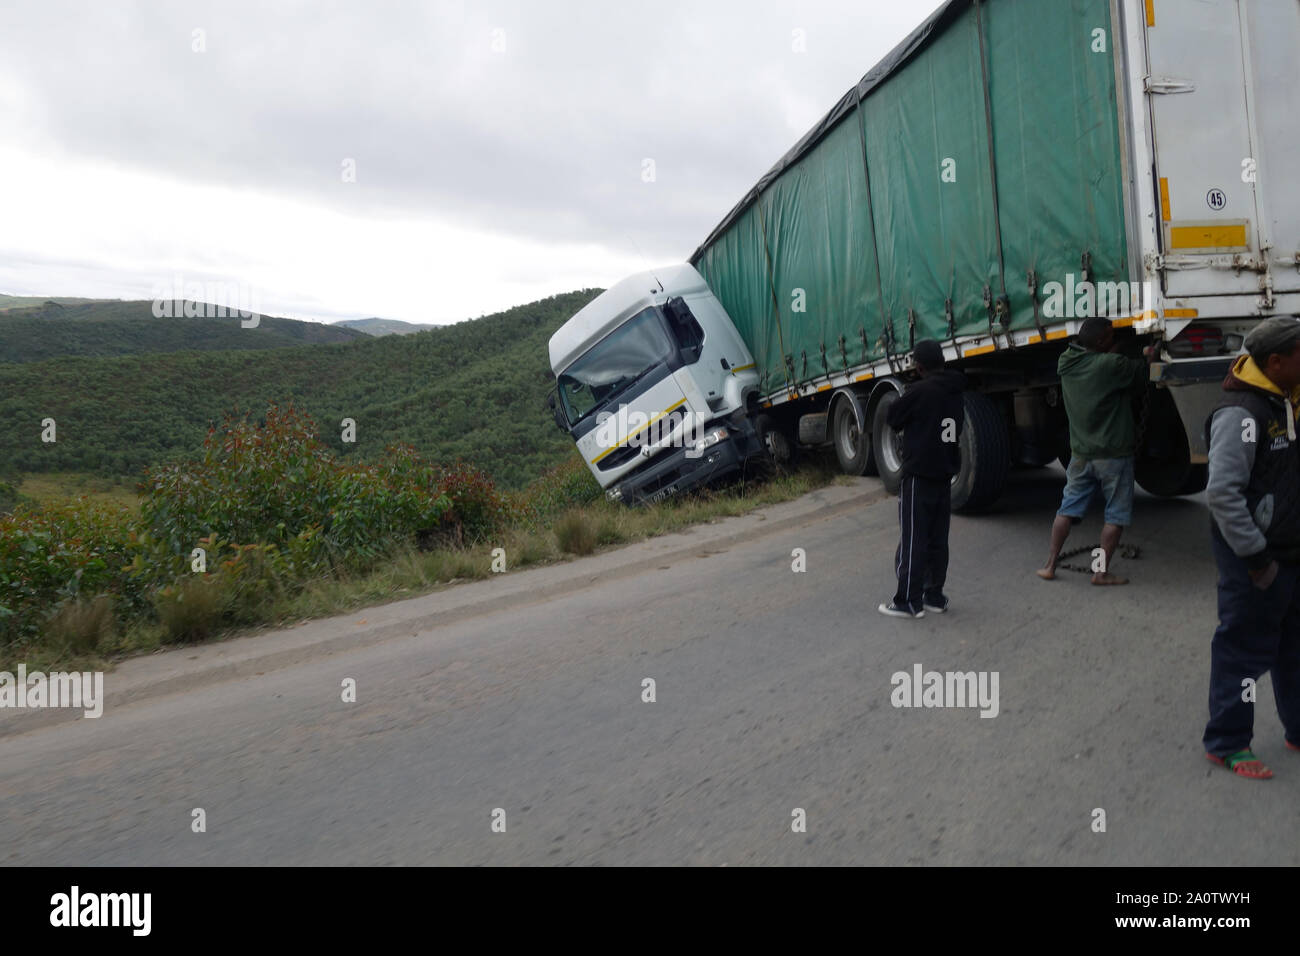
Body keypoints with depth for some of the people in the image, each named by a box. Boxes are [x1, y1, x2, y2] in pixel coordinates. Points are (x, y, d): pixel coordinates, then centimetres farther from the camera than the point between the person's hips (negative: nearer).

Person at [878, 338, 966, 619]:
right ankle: (934, 595, 18)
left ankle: (909, 601, 0)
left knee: (912, 538, -3)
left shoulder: (919, 391, -16)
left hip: (919, 473, -8)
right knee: (937, 538, 12)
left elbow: (892, 418, -7)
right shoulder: (955, 392, 9)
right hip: (945, 472, 8)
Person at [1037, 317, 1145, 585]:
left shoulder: (1067, 363, 0)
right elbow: (1140, 373, -5)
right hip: (1113, 453, -5)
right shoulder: (1110, 365, -18)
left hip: (1080, 453, 6)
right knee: (1116, 515, 7)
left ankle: (1049, 565, 14)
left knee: (1068, 509, 13)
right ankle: (1102, 572, 9)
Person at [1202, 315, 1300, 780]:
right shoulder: (1241, 411, -20)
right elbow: (1222, 492, -26)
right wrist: (1255, 556, -21)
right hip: (1255, 557, -9)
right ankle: (1226, 743, 15)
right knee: (1245, 650, 2)